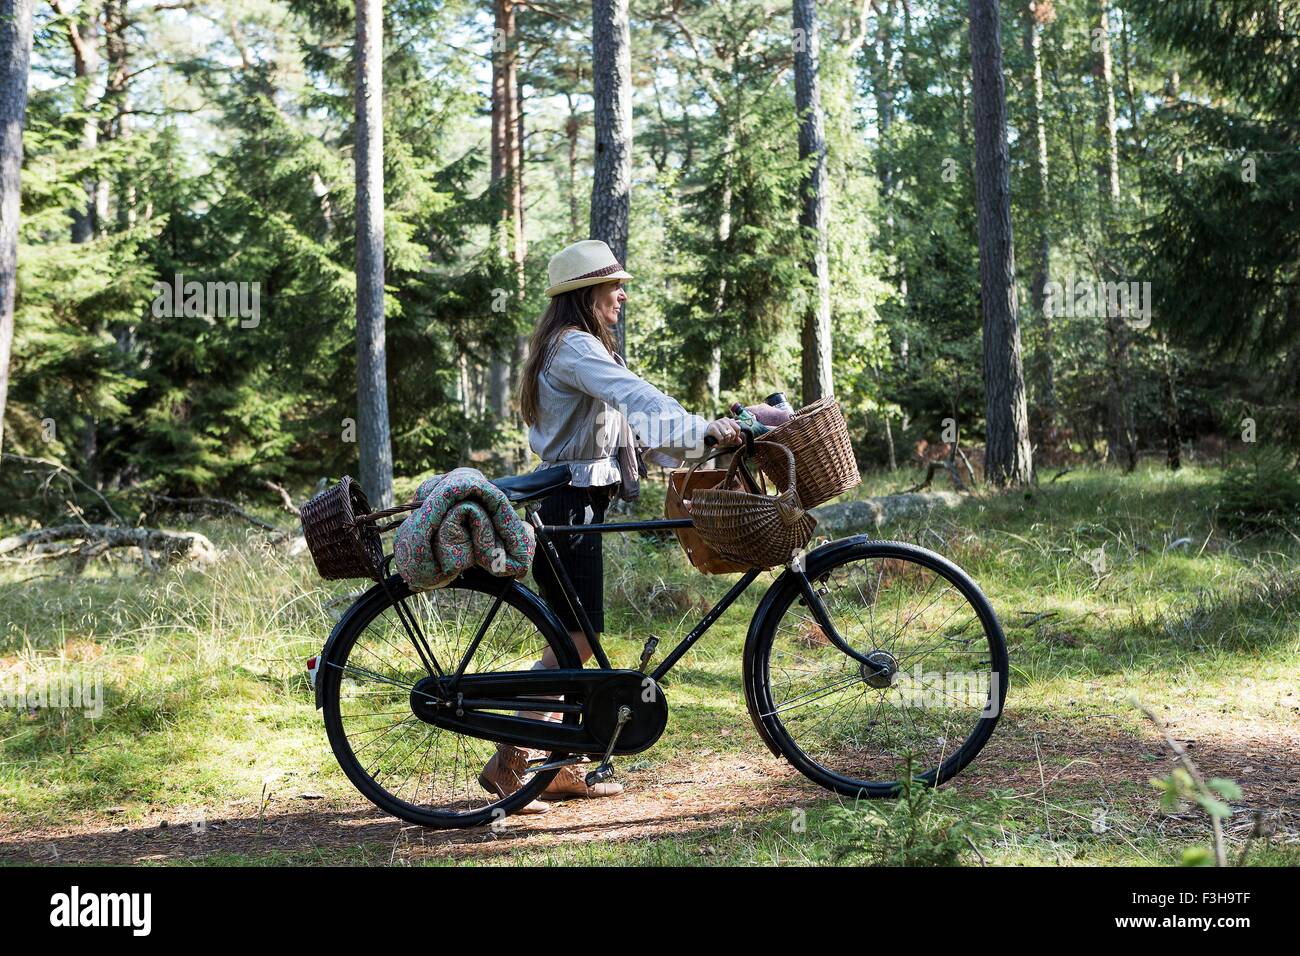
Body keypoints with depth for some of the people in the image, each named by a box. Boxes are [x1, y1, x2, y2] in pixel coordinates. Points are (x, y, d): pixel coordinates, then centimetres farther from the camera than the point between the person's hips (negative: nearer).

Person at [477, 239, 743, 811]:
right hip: (568, 507, -11)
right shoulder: (575, 347, -14)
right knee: (576, 640, -9)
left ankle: (563, 769, 16)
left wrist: (693, 447, 9)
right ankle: (506, 766, -6)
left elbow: (629, 420, 18)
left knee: (574, 640, 11)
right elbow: (635, 395, -31)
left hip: (575, 505, 11)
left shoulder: (580, 349, 20)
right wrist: (702, 428, -41)